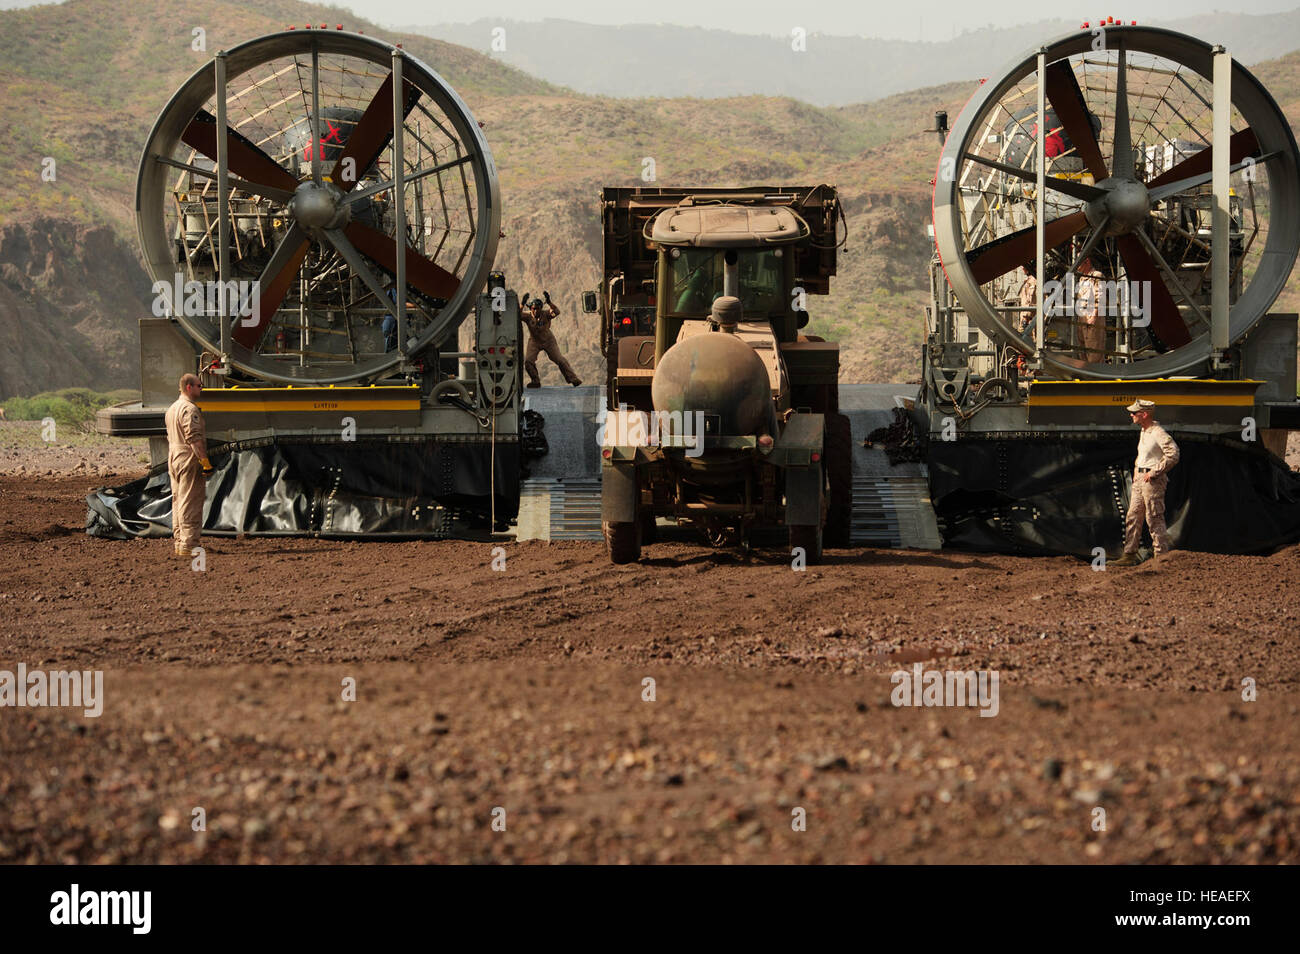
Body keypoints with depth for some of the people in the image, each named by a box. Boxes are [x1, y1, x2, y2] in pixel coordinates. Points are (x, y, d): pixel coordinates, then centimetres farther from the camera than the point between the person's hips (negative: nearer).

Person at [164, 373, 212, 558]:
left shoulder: (172, 409, 17)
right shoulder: (190, 409, -16)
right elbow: (194, 438, -23)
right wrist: (205, 461, -23)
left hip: (174, 459, 10)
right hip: (190, 460, -10)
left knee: (178, 501, 14)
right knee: (191, 503, -8)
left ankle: (178, 541, 18)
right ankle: (188, 544, -9)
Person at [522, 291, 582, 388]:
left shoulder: (545, 314, -23)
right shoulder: (528, 316, -20)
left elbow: (556, 312, -41)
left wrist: (549, 302, -53)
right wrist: (523, 303, -49)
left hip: (548, 340, -1)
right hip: (534, 342, 1)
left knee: (560, 360, -2)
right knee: (528, 361, -13)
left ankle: (572, 378, 10)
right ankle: (535, 381, 5)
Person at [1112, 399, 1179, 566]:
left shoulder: (1159, 433, -15)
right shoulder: (1143, 432, 15)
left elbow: (1173, 455, -24)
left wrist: (1154, 472, -21)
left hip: (1153, 480, -10)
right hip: (1140, 478, 10)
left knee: (1155, 519, -7)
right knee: (1132, 518, 10)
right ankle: (1130, 556, 14)